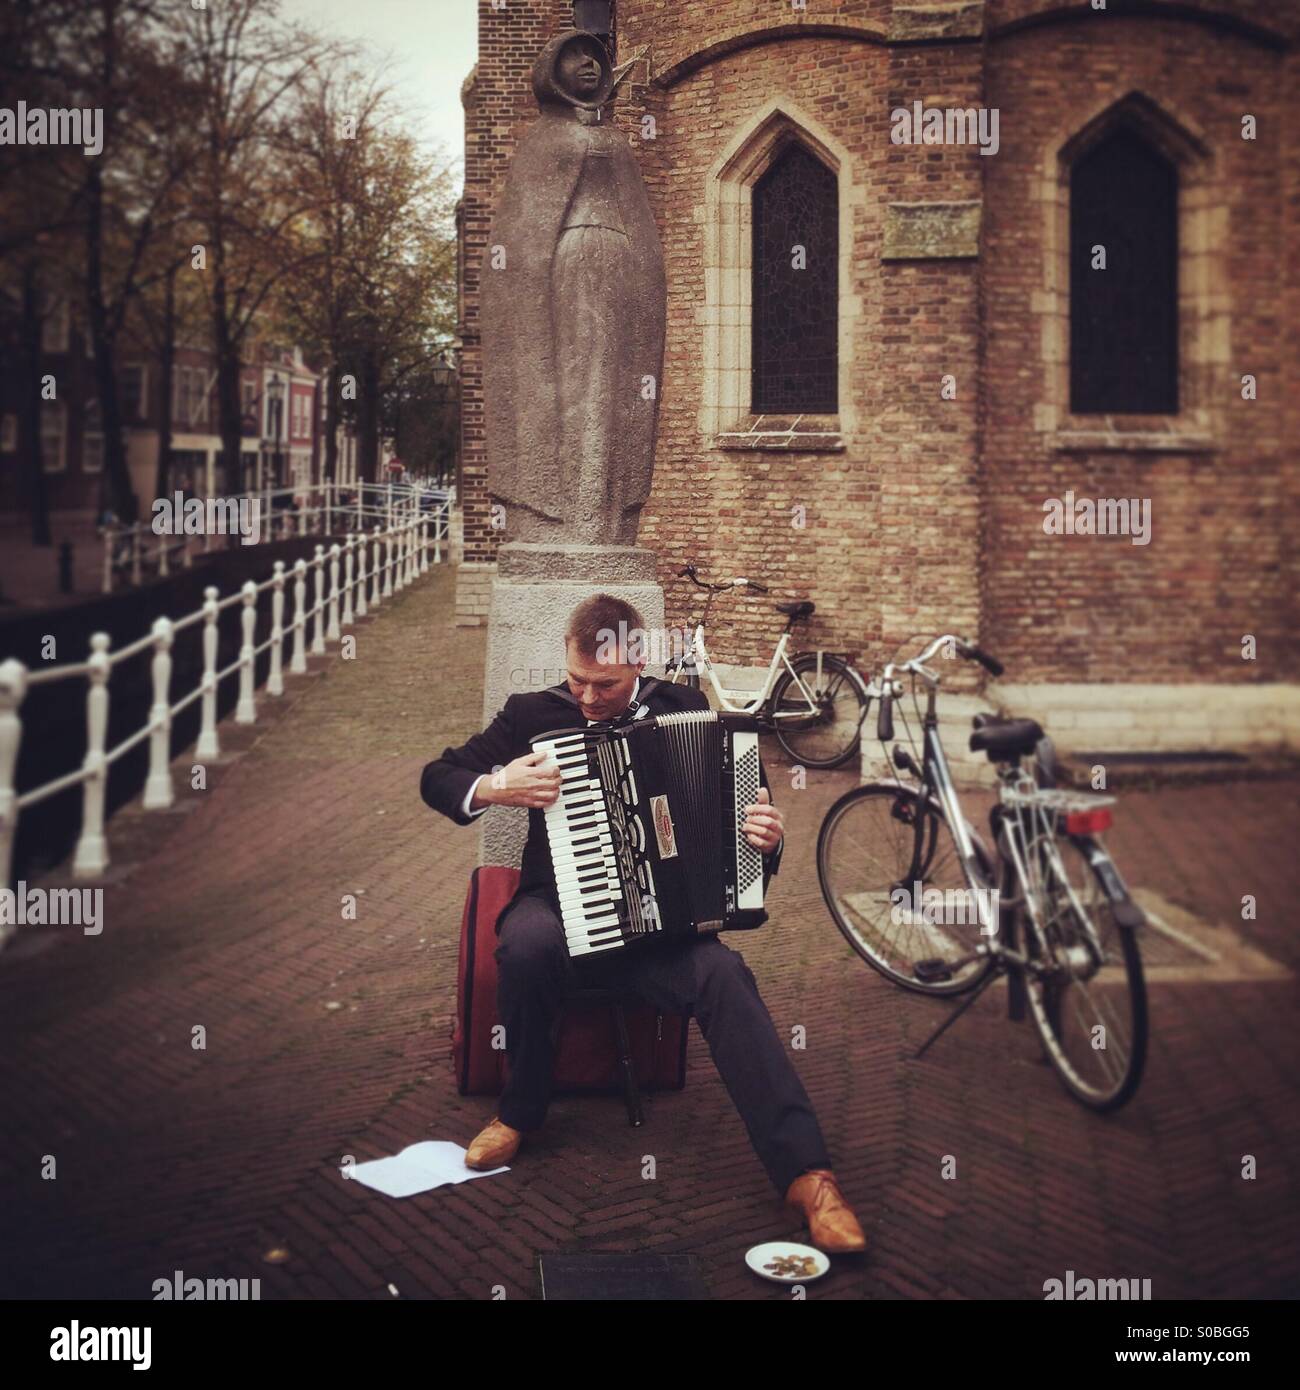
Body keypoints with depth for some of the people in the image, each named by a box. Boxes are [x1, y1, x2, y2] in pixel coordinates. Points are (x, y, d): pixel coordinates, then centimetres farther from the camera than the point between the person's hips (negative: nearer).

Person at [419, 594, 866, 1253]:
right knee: (527, 944, -35)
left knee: (722, 974, -30)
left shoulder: (684, 709, 4)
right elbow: (437, 778, 6)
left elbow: (740, 800, 7)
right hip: (559, 904, 0)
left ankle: (806, 1175, -33)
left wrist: (764, 834, -17)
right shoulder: (533, 713, 3)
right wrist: (492, 788, -16)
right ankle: (520, 1110, -8)